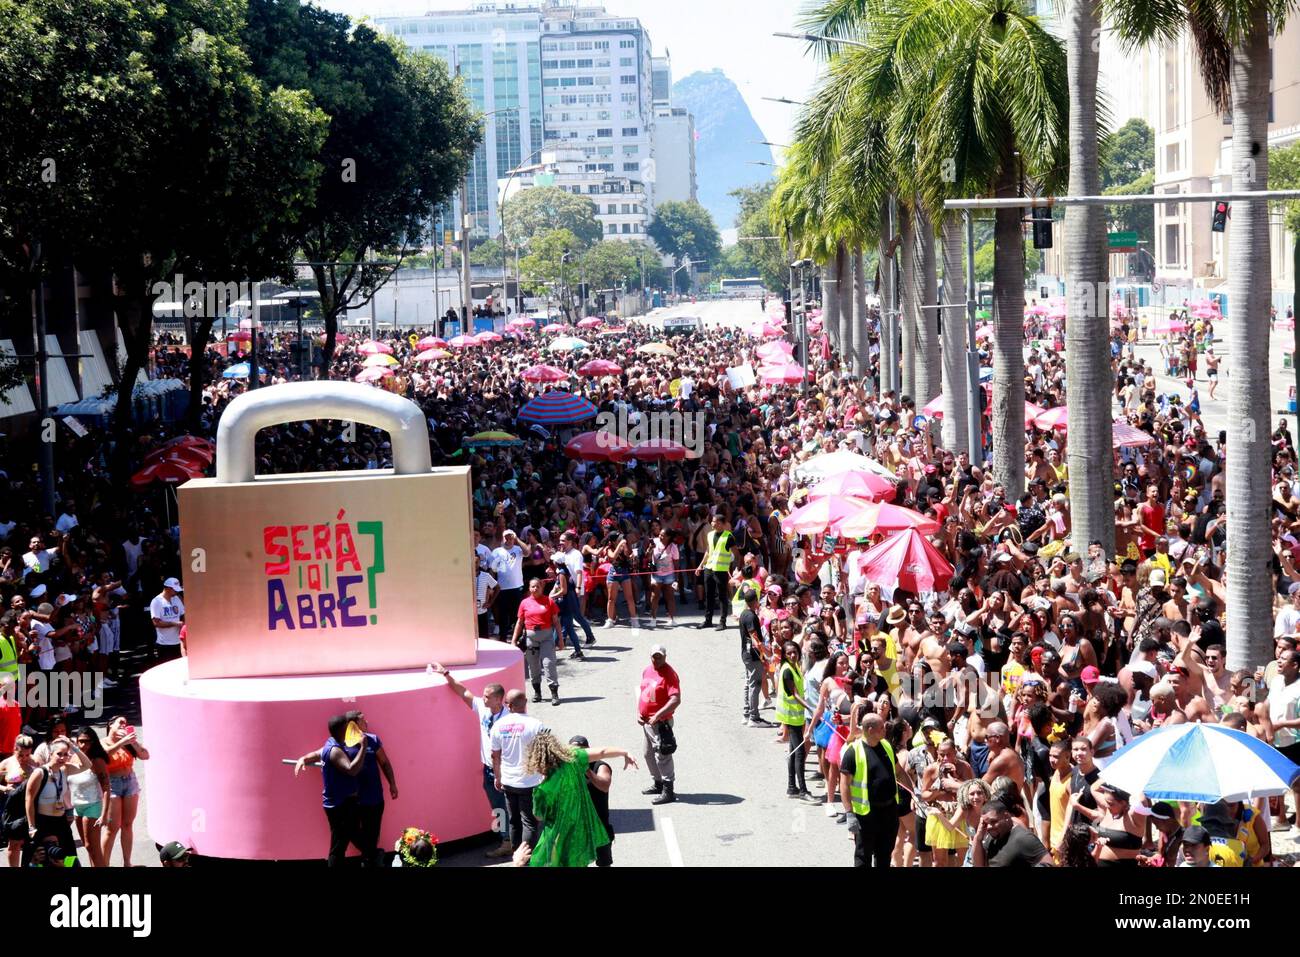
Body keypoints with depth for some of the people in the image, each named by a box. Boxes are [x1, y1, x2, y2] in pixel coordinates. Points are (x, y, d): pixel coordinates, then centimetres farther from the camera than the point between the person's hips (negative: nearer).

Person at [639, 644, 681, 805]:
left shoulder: (669, 674, -18)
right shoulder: (647, 671, 8)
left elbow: (676, 700, -26)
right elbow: (641, 692, 19)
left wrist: (658, 715, -27)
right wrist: (638, 713, 6)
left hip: (660, 723, -9)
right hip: (646, 722, 9)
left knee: (662, 756, -8)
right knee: (649, 754, 21)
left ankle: (668, 791, -4)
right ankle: (658, 784, 37)